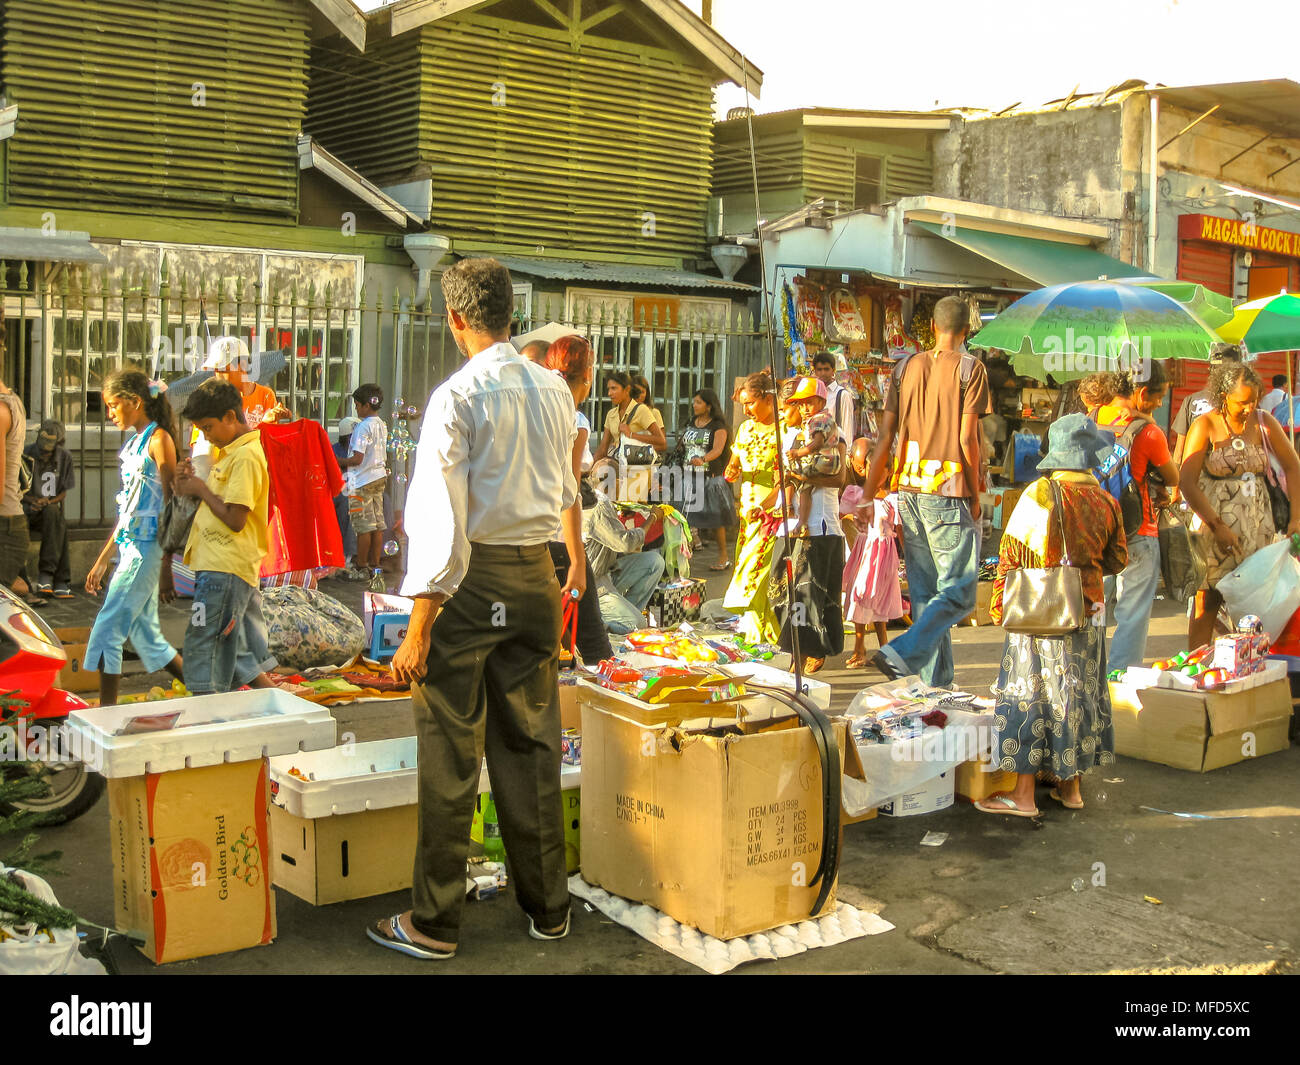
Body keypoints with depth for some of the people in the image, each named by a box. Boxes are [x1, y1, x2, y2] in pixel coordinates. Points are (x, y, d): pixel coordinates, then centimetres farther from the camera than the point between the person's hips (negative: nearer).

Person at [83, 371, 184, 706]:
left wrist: (166, 567, -17)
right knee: (146, 636, 10)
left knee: (107, 628, -7)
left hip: (147, 549, -9)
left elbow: (170, 504, -13)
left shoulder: (158, 439, -9)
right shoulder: (134, 442, 16)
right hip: (130, 547, 9)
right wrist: (102, 560, 22)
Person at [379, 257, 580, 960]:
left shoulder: (457, 396, -13)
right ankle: (547, 906, 24)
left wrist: (419, 629, -15)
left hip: (472, 582, -6)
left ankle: (435, 923, 13)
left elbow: (439, 520, -17)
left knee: (450, 754, 3)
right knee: (531, 744, 14)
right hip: (537, 573, 6)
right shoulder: (554, 390, 5)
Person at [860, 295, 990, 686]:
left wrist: (869, 495, 12)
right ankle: (902, 653, -18)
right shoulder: (969, 368, -4)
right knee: (958, 592, -1)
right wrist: (975, 496, -1)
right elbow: (967, 439, -9)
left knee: (924, 592, 11)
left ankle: (936, 682, 13)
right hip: (949, 494, -6)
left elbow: (885, 437, 8)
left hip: (910, 493, 6)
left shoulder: (906, 368, 10)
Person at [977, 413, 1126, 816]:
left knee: (1029, 694, 0)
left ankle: (1023, 794, 2)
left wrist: (999, 605, -1)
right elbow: (1116, 560, 9)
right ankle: (1071, 786, 22)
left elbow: (1012, 556, -10)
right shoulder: (1106, 501, -1)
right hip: (1087, 615, 4)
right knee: (1078, 693, 14)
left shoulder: (1040, 494, -12)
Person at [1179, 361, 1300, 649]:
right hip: (1216, 523, -4)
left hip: (1258, 527, 4)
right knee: (1207, 602, -4)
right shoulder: (1206, 426, -9)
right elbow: (1187, 482, -13)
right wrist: (1217, 526, -19)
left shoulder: (1264, 423, 3)